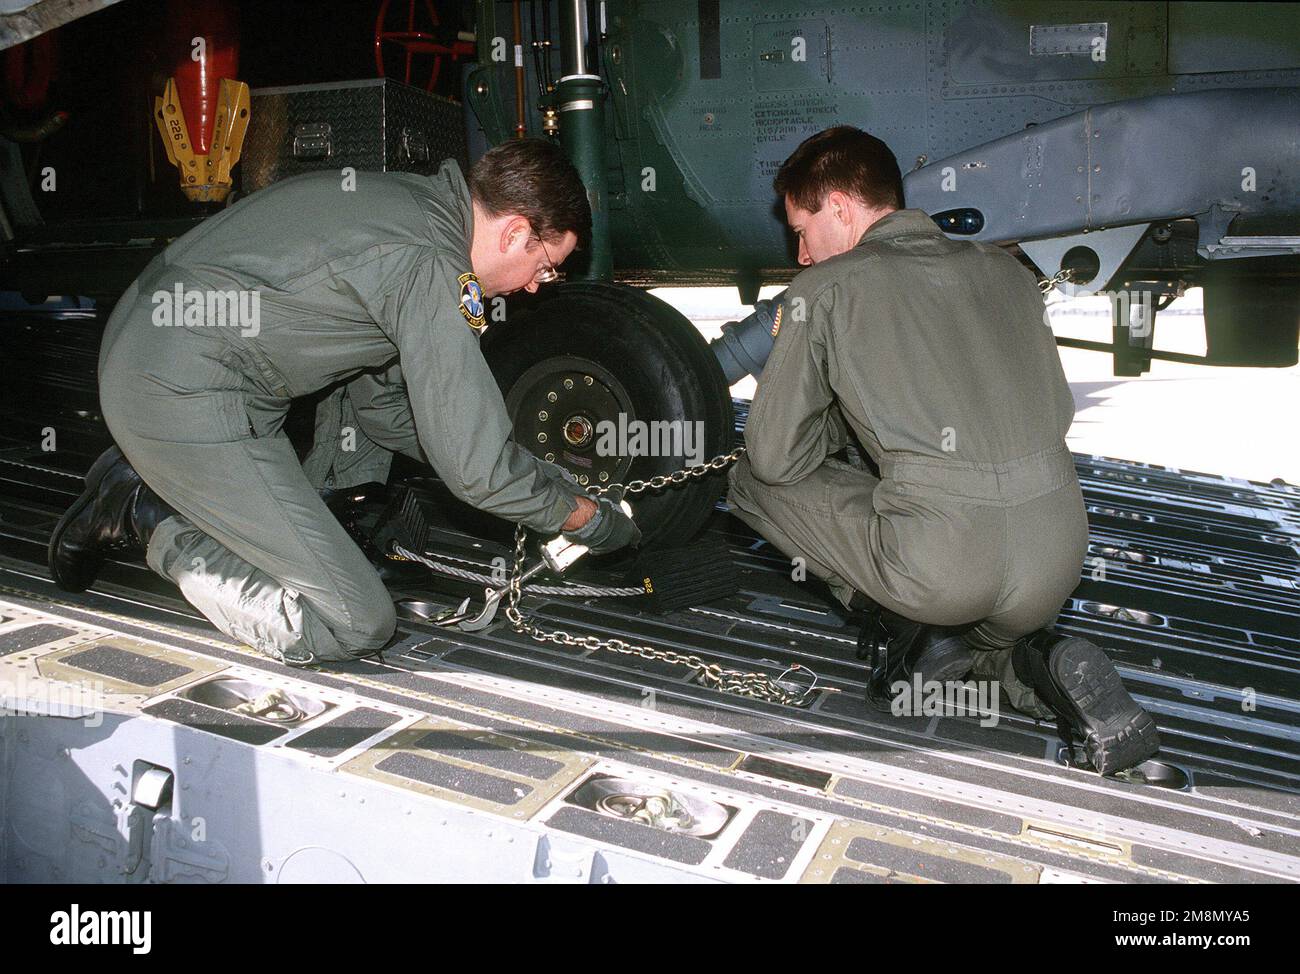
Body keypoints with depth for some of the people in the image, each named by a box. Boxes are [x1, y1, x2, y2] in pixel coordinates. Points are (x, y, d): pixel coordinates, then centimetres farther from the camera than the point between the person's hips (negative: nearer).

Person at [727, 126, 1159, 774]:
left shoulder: (825, 289, 3)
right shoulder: (1005, 269, 19)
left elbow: (775, 456, 6)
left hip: (940, 566, -5)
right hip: (1058, 561, 6)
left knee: (752, 480, 16)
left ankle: (898, 619, 5)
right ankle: (1034, 664, 7)